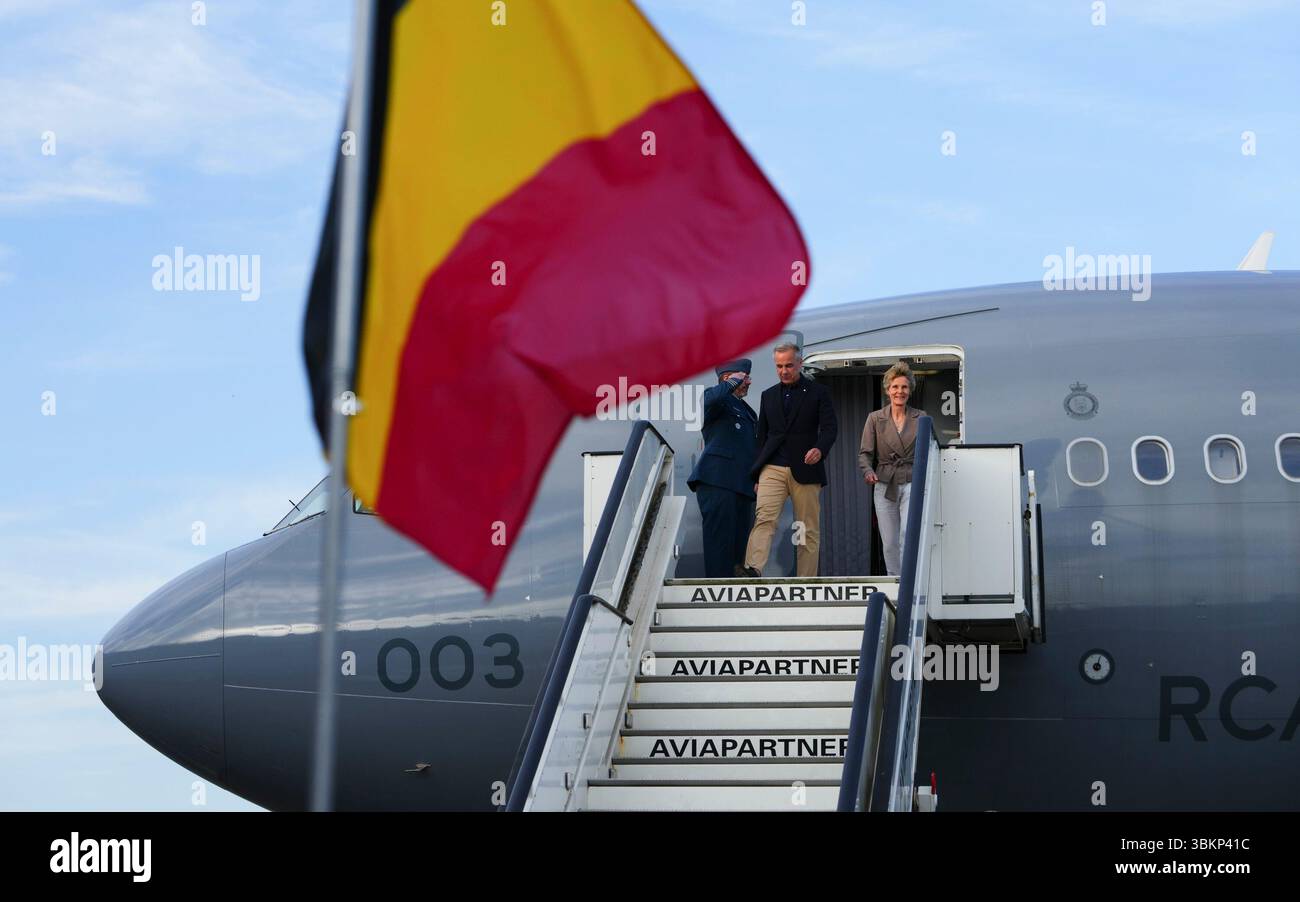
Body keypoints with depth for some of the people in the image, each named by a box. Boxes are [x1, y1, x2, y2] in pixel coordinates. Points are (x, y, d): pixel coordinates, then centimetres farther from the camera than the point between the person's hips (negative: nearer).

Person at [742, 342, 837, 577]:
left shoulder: (819, 392, 6)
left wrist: (820, 449, -26)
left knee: (809, 529, 0)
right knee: (764, 518, -18)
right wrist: (757, 474, 18)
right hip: (773, 469, 2)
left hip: (805, 470, -2)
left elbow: (829, 427, -4)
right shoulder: (768, 395, 17)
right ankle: (753, 570, -34)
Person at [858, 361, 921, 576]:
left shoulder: (920, 419, 6)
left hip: (912, 485, -2)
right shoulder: (875, 418, 6)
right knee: (889, 543, 5)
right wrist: (868, 471, -17)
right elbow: (865, 452, 3)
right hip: (885, 486, 2)